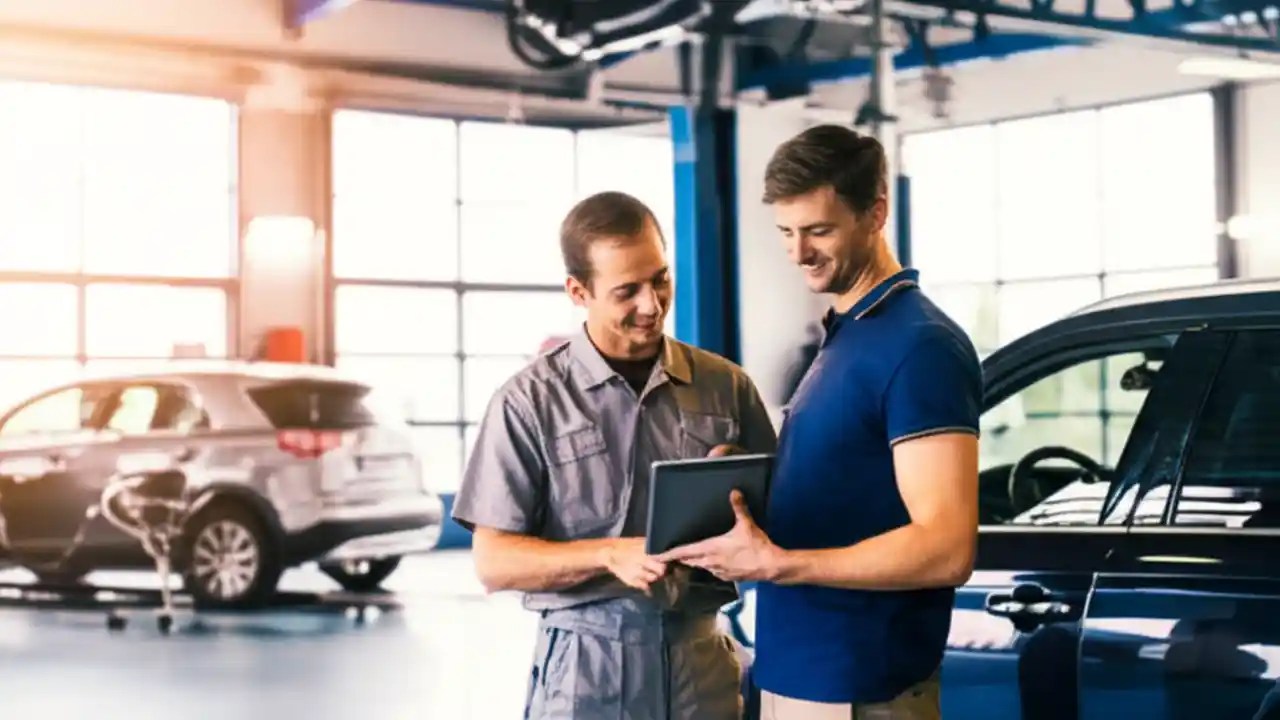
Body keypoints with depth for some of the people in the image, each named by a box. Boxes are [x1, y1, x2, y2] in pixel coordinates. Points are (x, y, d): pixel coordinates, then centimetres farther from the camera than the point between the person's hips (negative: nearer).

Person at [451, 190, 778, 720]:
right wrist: (610, 555, -18)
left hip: (702, 657, 2)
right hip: (585, 665, -2)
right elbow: (494, 562, -6)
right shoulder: (529, 402, -4)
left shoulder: (726, 386, 3)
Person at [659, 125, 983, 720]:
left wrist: (776, 562, -24)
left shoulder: (919, 346, -15)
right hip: (791, 670, 9)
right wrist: (742, 490, 2)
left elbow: (946, 549, -23)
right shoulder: (842, 335, 13)